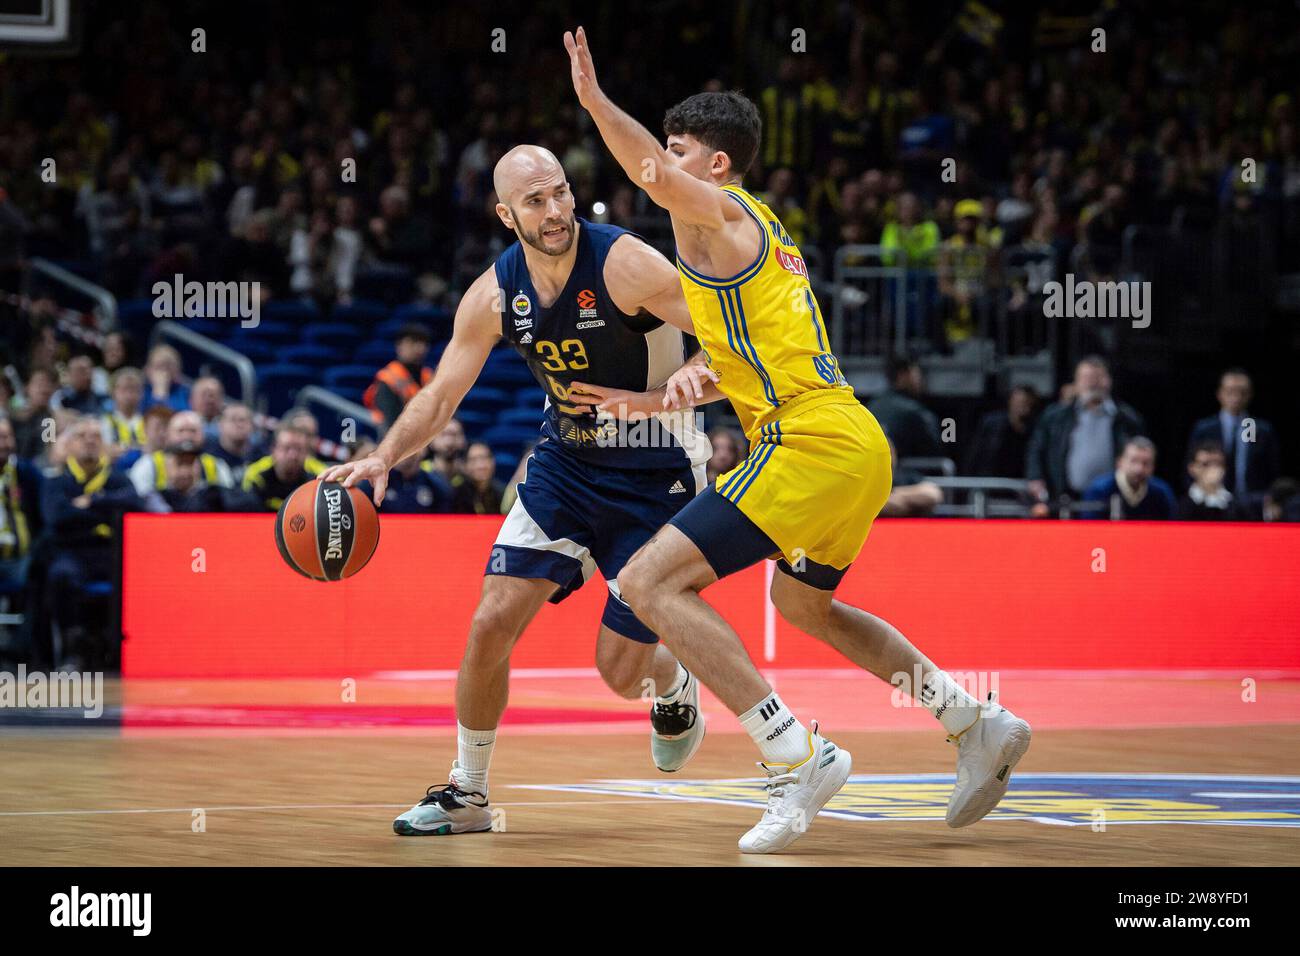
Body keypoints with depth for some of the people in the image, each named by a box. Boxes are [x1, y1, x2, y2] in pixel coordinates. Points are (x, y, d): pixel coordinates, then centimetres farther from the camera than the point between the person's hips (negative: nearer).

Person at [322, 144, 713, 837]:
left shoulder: (624, 264, -22)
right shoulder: (495, 295, -7)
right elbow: (441, 396, 1)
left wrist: (695, 375, -44)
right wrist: (384, 457, -16)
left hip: (654, 474, -4)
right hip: (566, 461, 4)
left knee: (620, 668, -2)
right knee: (492, 625, -8)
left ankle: (676, 687, 36)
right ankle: (467, 793, 9)